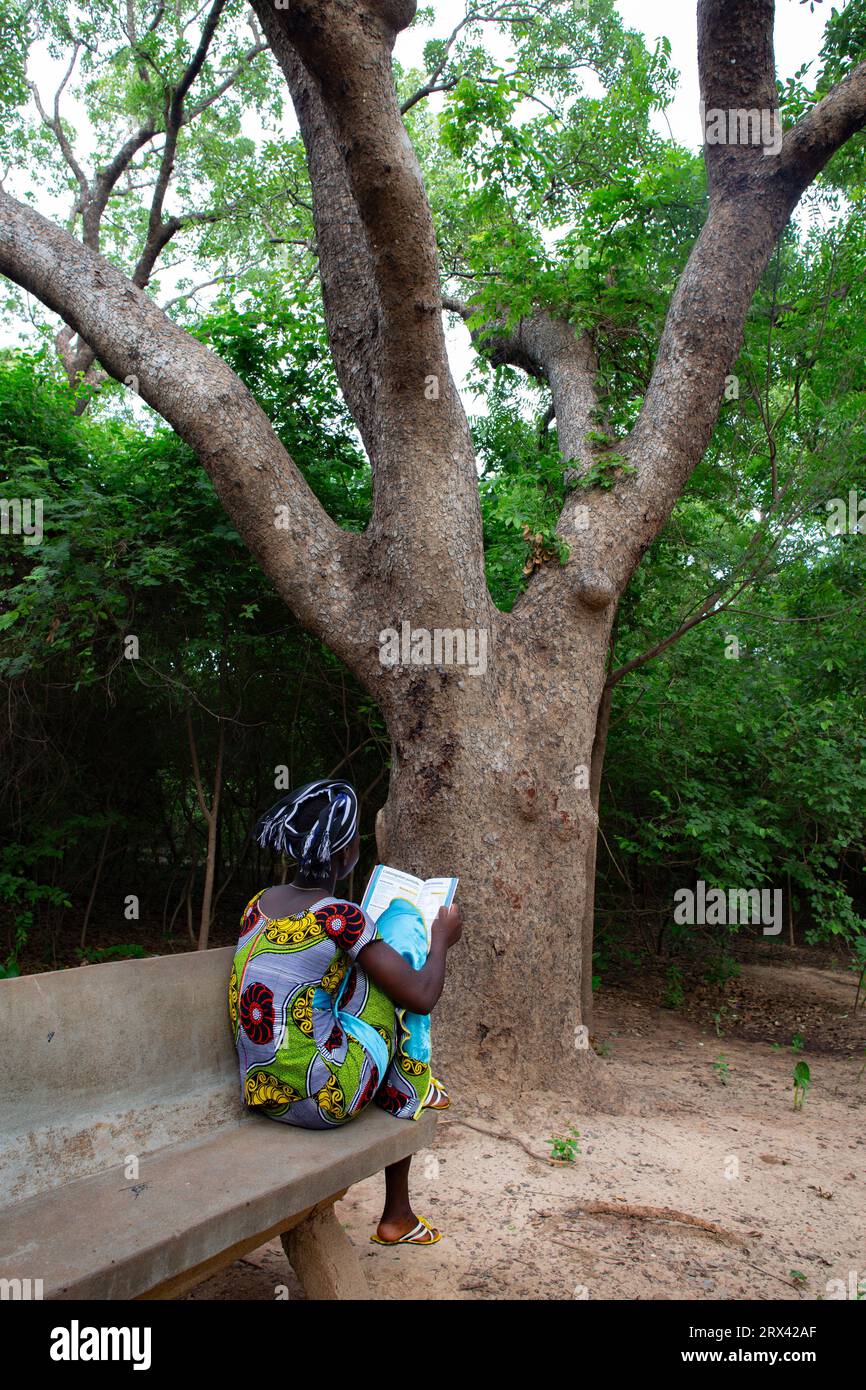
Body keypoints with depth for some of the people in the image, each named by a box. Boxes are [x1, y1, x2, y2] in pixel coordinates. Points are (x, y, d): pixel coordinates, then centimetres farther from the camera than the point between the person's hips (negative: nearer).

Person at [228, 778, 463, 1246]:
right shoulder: (339, 917, -18)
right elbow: (422, 997, -15)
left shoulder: (257, 904, 4)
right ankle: (409, 1091, 17)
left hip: (263, 1096, 8)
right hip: (325, 1100, -7)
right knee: (403, 918, 1)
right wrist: (441, 940, 4)